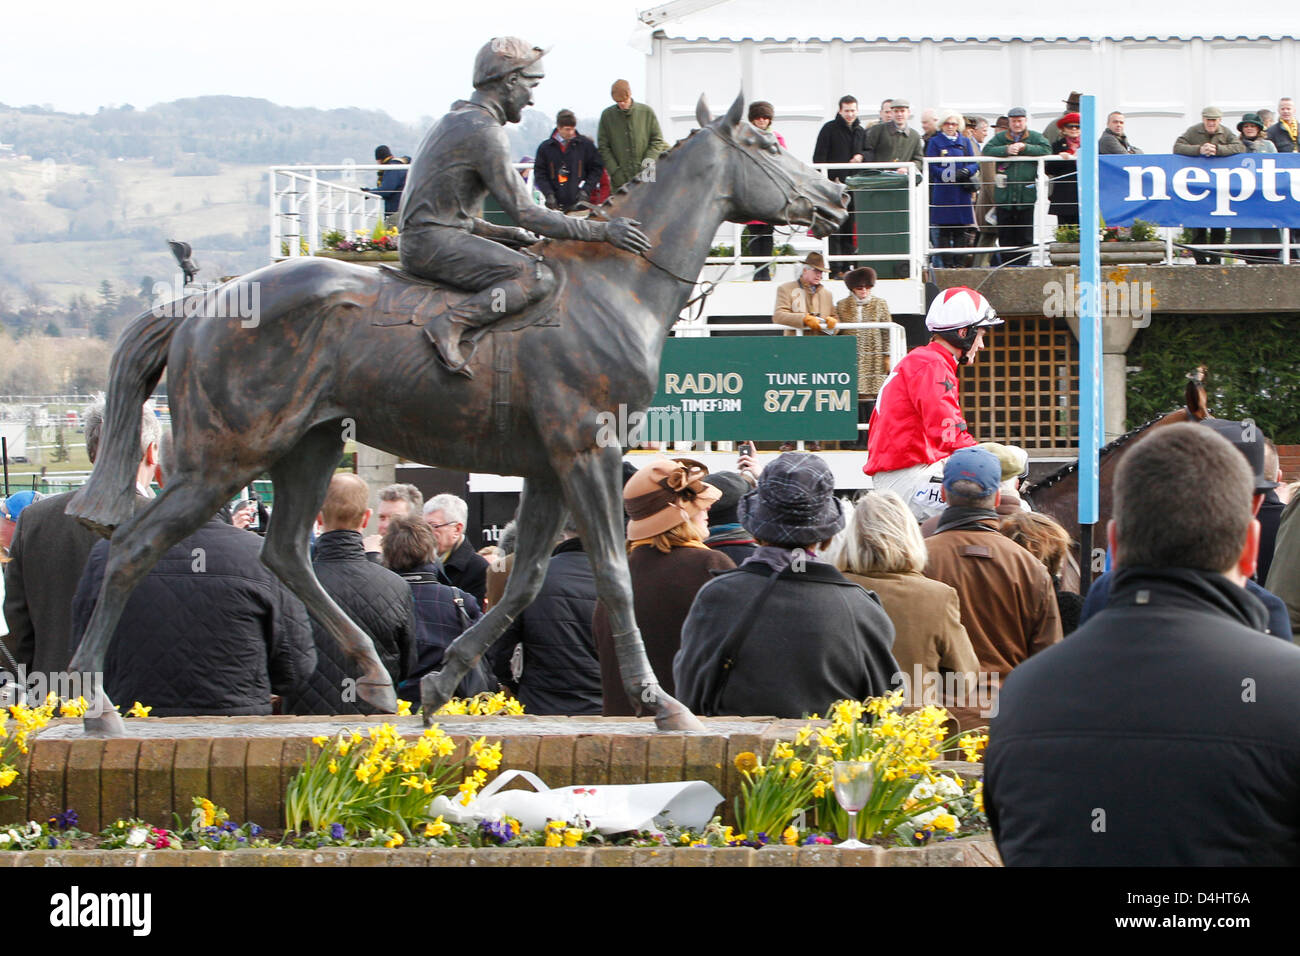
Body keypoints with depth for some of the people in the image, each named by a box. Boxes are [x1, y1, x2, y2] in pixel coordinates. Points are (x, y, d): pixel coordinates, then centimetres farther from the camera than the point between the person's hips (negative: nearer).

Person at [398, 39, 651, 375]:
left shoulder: (456, 121, 20)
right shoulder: (484, 131, -12)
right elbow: (526, 214, -14)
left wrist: (504, 233, 19)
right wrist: (602, 231, -10)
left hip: (419, 243, 10)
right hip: (435, 242, -10)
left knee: (532, 261, 20)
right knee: (538, 278, -22)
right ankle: (449, 325, -28)